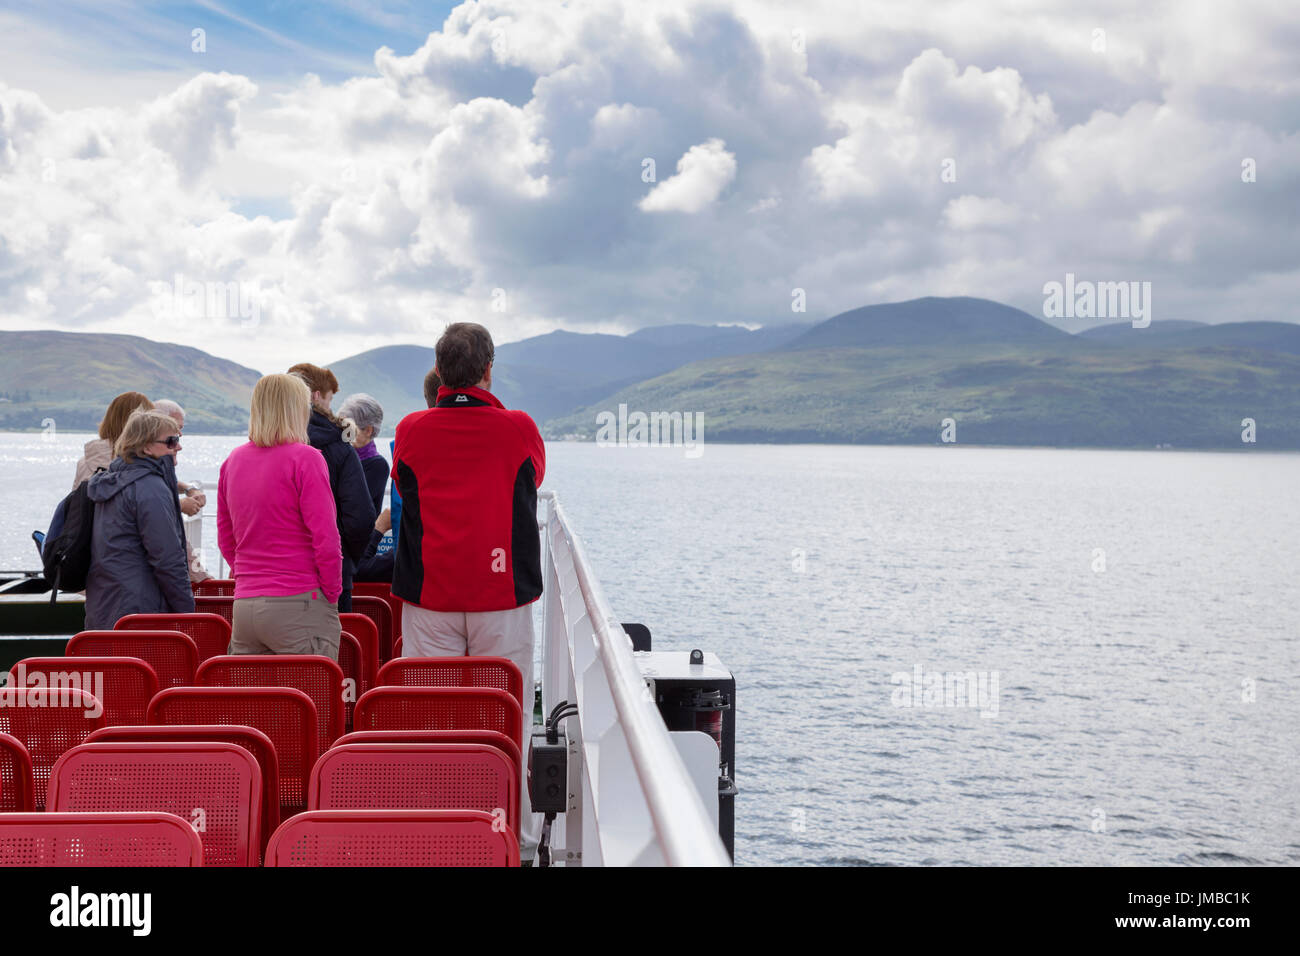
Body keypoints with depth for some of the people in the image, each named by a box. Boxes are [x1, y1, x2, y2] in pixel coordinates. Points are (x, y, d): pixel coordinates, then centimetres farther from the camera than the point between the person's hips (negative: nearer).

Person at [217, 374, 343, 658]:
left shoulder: (233, 461, 11)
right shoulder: (305, 458, -9)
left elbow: (225, 540, 17)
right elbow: (325, 538, -13)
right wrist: (333, 593, -2)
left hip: (244, 605, 6)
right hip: (299, 603, -6)